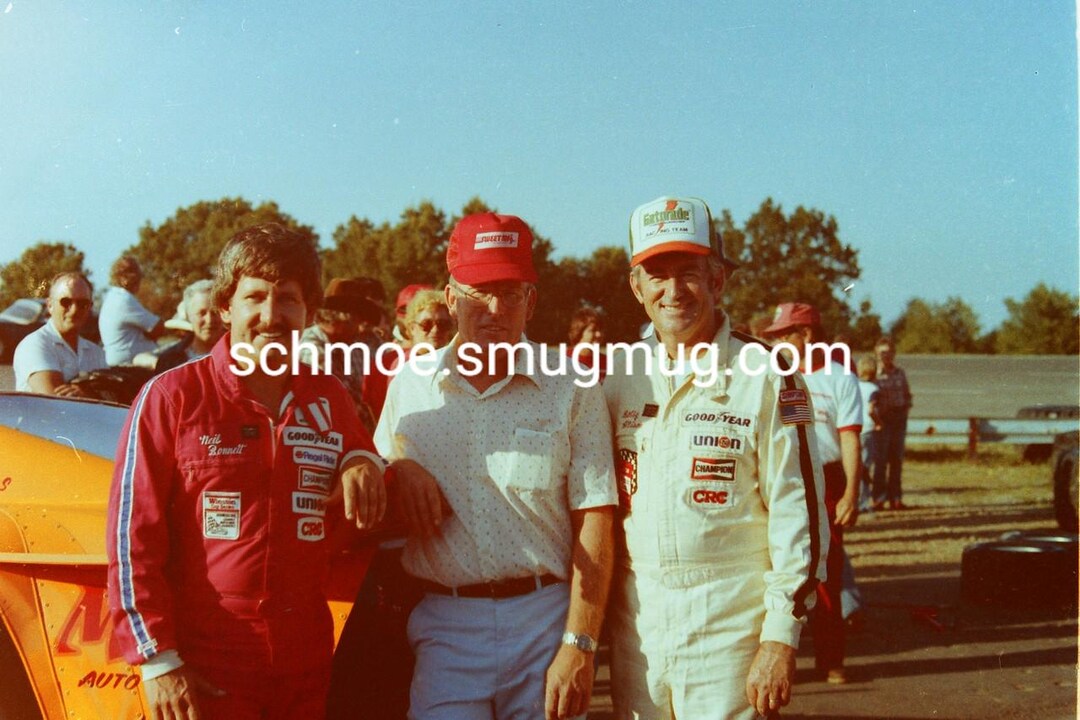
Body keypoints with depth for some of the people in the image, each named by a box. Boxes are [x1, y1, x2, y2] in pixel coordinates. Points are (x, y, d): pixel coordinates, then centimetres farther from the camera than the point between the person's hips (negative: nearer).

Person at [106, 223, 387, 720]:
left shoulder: (329, 399, 8)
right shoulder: (171, 398, -6)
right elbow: (131, 535, -7)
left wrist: (364, 464, -3)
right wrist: (157, 660, -12)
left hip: (307, 662, 4)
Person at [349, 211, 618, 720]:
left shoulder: (572, 391, -2)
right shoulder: (408, 386, 7)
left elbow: (594, 520, -6)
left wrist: (578, 646, -11)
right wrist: (399, 465, -4)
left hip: (545, 619, -1)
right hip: (443, 625, 2)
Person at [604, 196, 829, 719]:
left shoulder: (765, 379, -7)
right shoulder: (618, 376, 6)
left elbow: (799, 517, -8)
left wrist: (781, 638, -10)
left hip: (728, 625, -4)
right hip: (633, 623, 4)